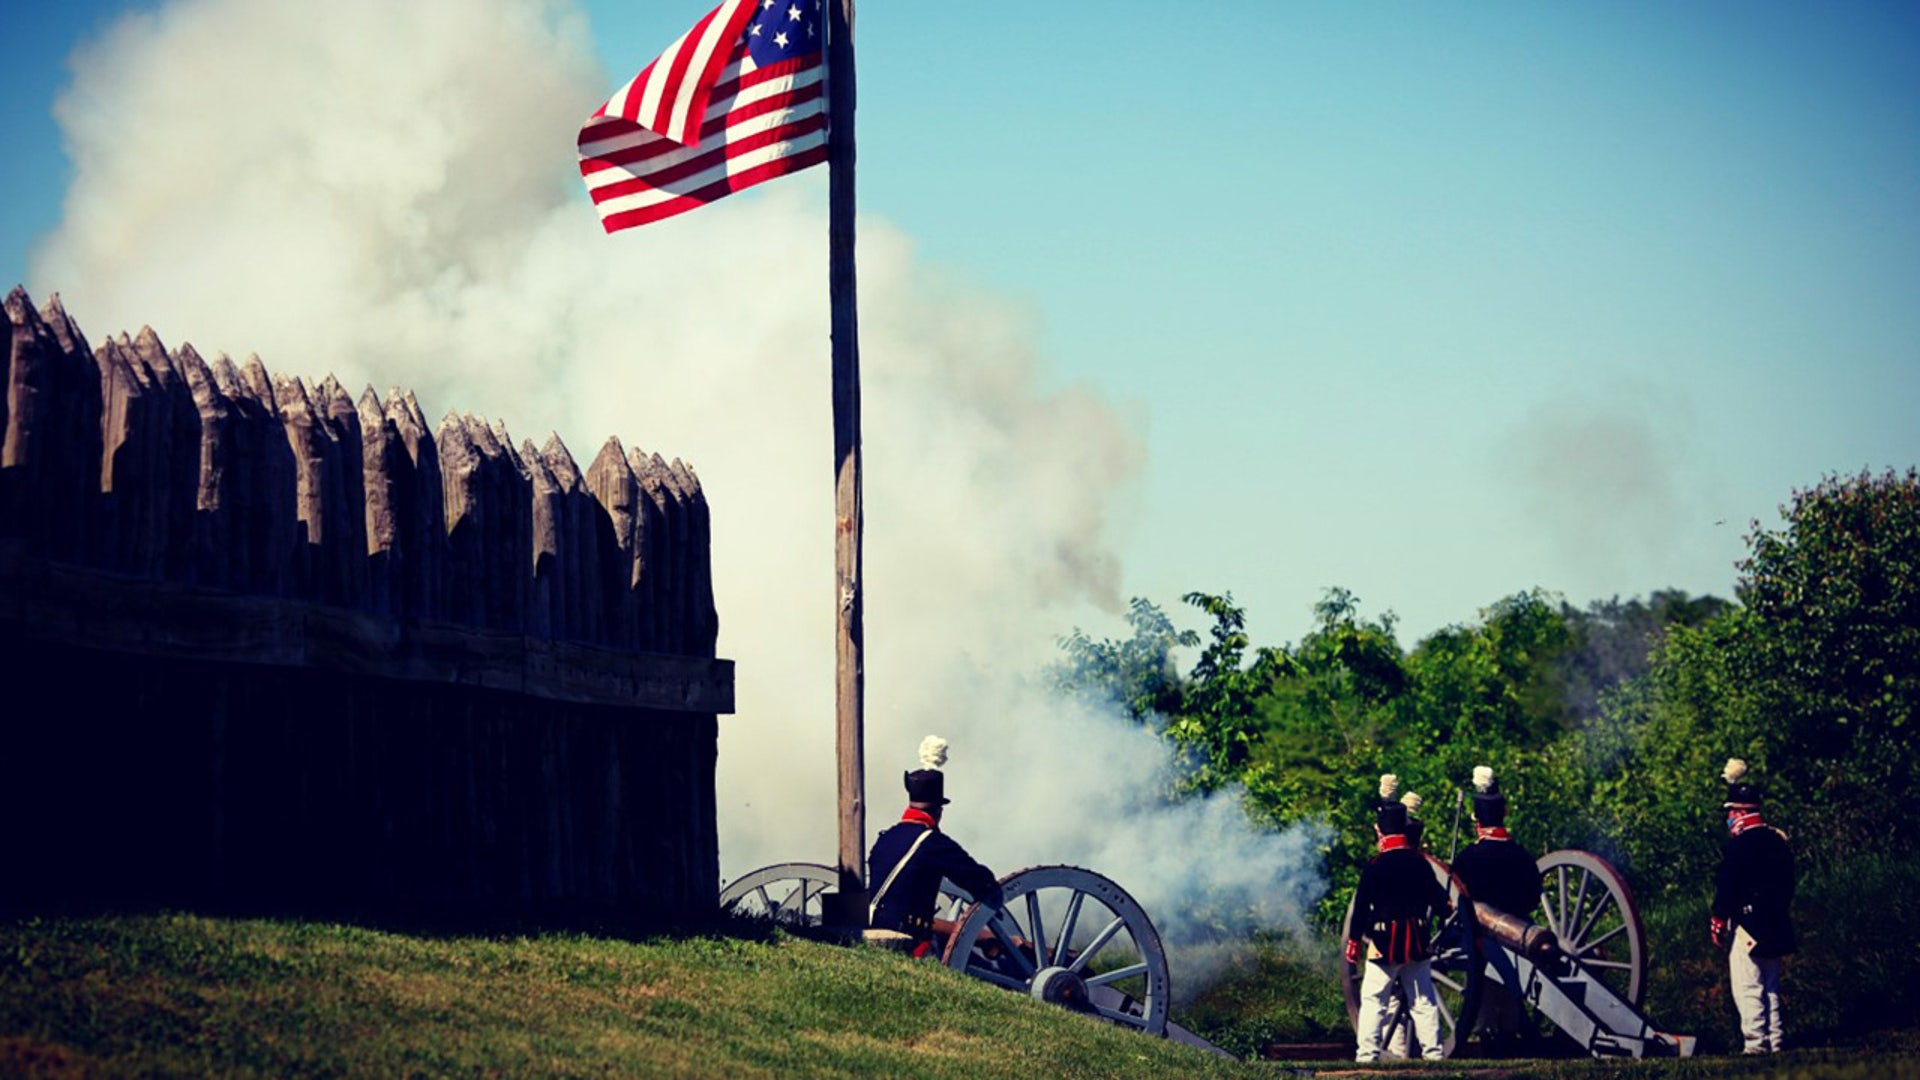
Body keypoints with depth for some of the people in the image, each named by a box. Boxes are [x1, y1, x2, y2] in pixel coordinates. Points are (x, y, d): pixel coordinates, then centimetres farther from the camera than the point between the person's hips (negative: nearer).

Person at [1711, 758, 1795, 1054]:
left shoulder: (1740, 845, -14)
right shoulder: (1779, 841, 11)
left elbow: (1727, 888, -15)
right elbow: (1788, 885, 17)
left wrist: (1717, 922, -5)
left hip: (1747, 927, -8)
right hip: (1777, 927, 8)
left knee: (1748, 989, -6)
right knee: (1770, 988, 14)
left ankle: (1756, 1043, -10)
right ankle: (1774, 1043, 14)